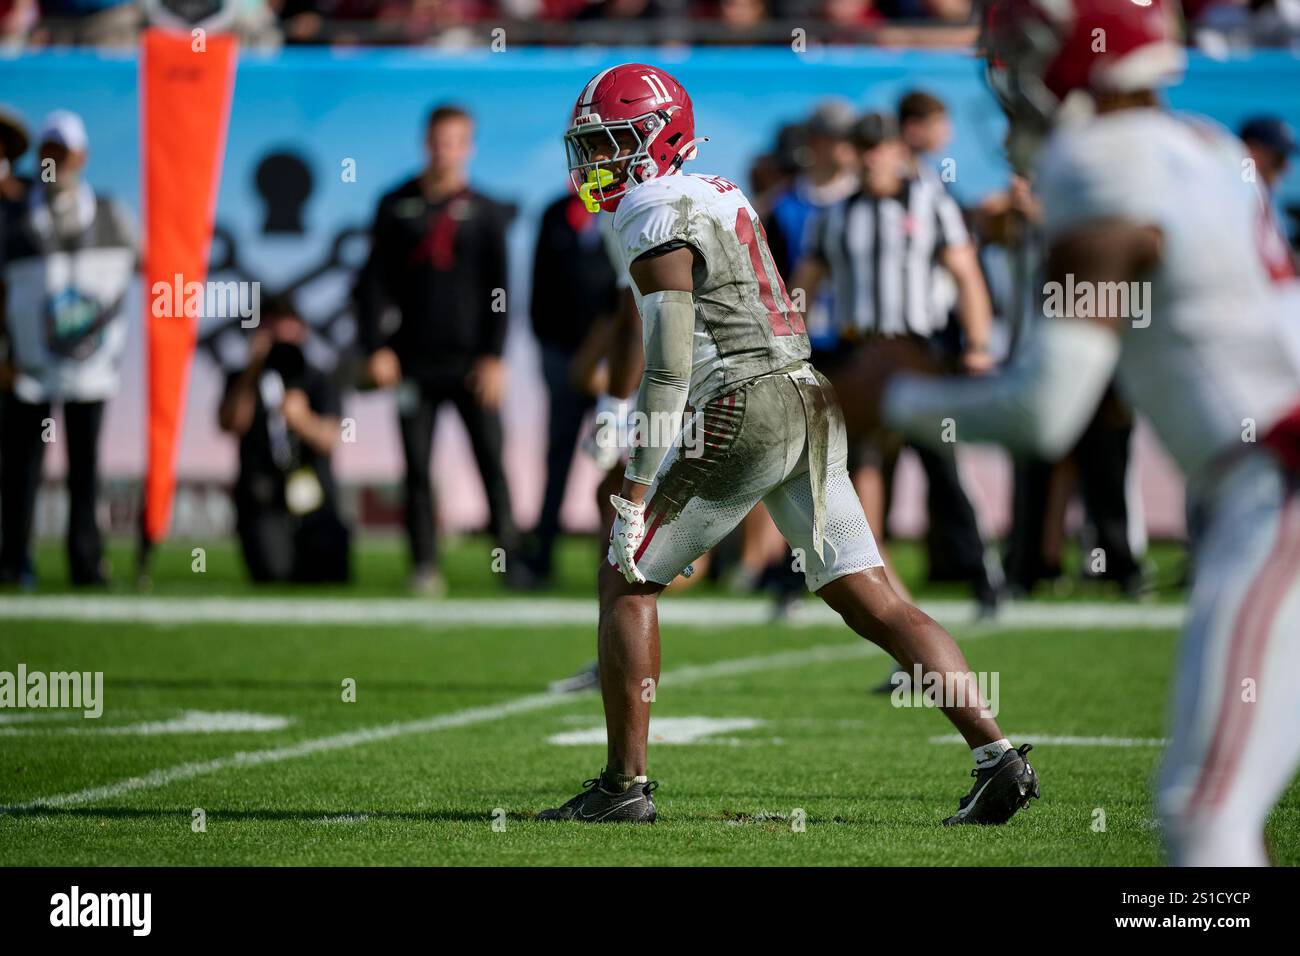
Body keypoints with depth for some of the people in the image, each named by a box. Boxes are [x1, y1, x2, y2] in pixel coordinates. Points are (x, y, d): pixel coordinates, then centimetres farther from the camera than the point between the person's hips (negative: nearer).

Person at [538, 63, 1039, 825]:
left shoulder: (658, 219, -8)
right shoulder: (722, 198, 20)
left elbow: (669, 366, -15)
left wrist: (636, 492, -14)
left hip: (743, 413, -8)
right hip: (810, 403, 8)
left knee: (627, 583, 6)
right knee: (875, 603, 4)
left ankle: (626, 784, 6)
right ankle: (998, 755, -7)